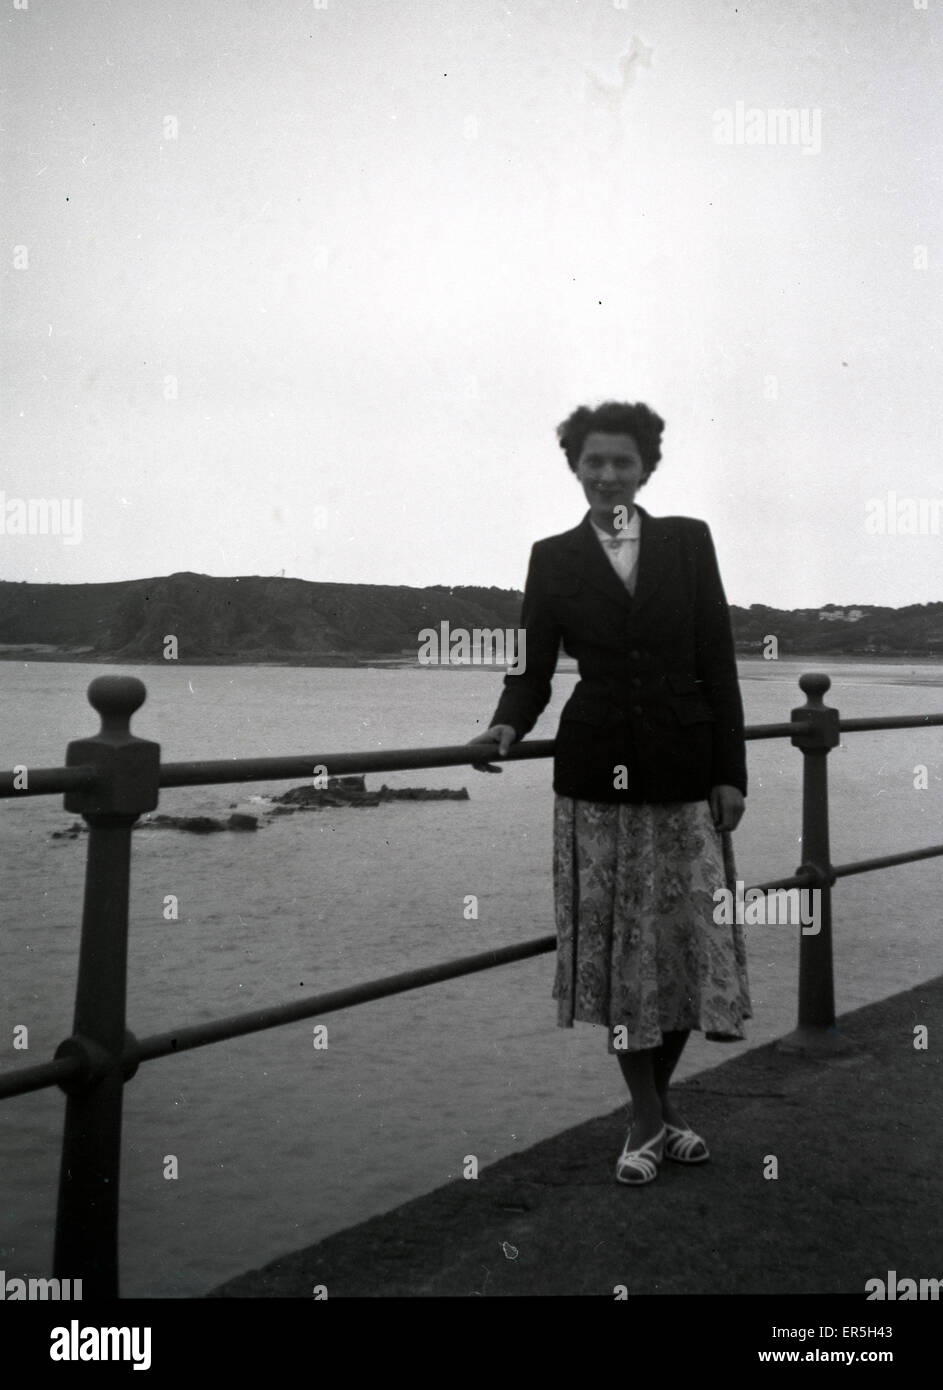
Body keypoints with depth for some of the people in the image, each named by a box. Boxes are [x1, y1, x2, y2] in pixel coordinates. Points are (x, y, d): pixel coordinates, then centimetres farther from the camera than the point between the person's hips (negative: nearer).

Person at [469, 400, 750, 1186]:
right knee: (618, 944, 3)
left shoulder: (688, 541, 4)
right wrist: (507, 727, -18)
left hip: (685, 773, 1)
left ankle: (658, 1099, 26)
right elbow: (532, 671, 3)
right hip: (597, 777, 0)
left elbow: (718, 663, 2)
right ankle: (650, 1118, 18)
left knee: (689, 939, 4)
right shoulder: (553, 558, 5)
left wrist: (731, 772, -3)